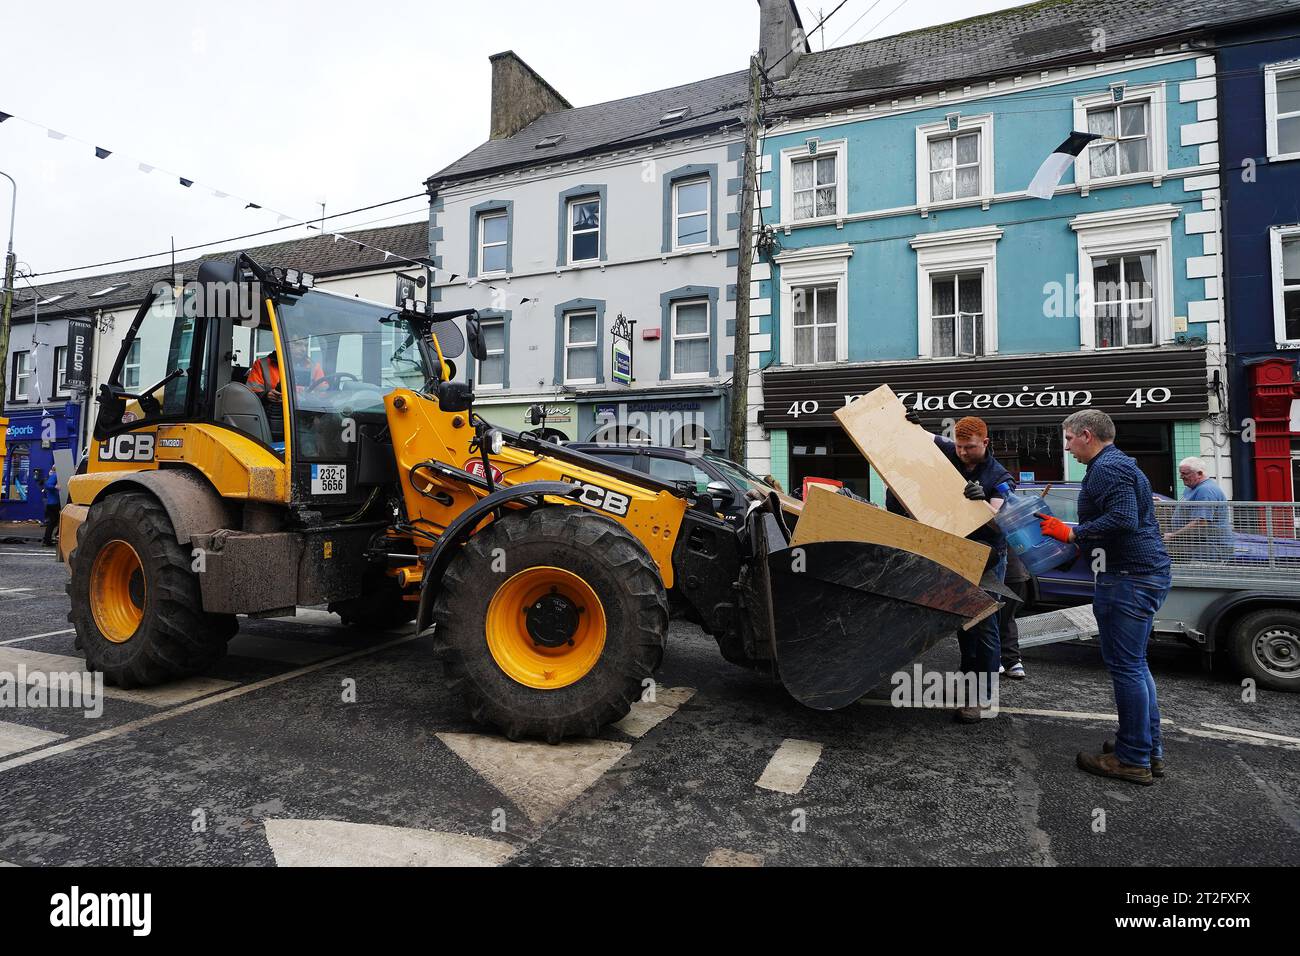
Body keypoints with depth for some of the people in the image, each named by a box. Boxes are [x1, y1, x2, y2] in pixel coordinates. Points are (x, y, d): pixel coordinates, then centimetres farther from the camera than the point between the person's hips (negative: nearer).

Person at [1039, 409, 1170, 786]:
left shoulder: (1107, 468, -14)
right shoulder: (1121, 464, 20)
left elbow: (1123, 519, -26)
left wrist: (1073, 533, -16)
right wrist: (1077, 539, 20)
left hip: (1128, 578, -11)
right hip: (1147, 573, 11)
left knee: (1126, 666, -5)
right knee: (1135, 664, 17)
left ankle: (1133, 759, 3)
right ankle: (1150, 748, 26)